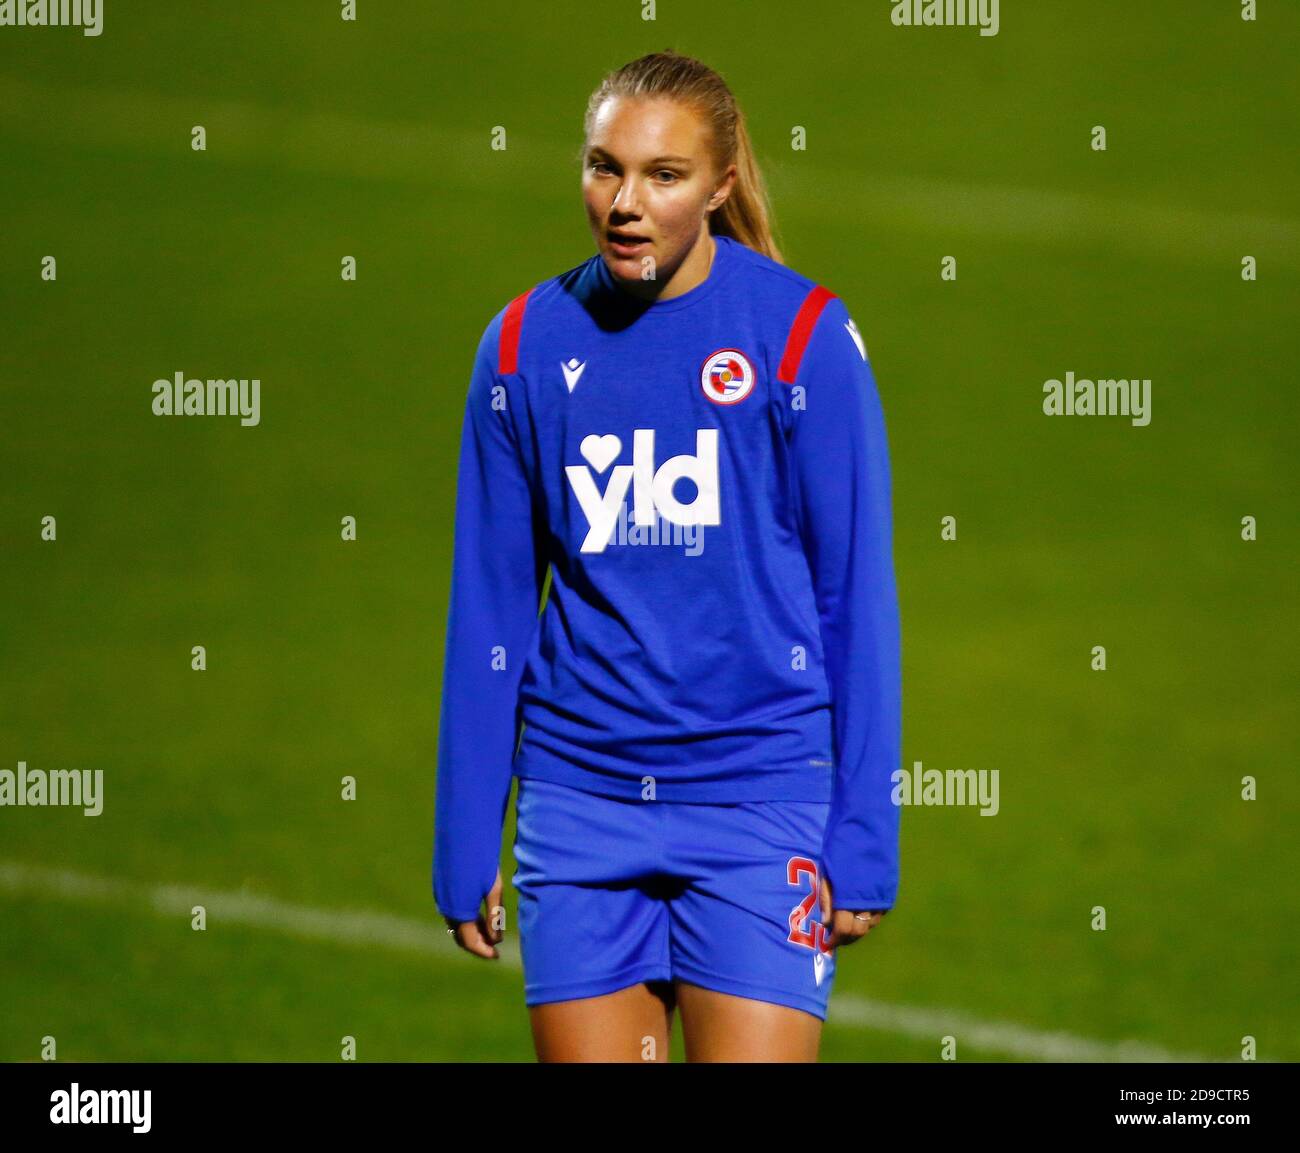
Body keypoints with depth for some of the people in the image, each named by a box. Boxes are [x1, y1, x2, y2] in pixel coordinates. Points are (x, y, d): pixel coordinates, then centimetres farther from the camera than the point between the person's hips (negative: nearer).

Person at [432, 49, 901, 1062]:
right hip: (578, 807, 3)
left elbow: (856, 599, -2)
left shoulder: (803, 335, -4)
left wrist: (862, 843, -5)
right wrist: (465, 853, 8)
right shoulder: (527, 344, 4)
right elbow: (489, 612, 9)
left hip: (757, 800, -3)